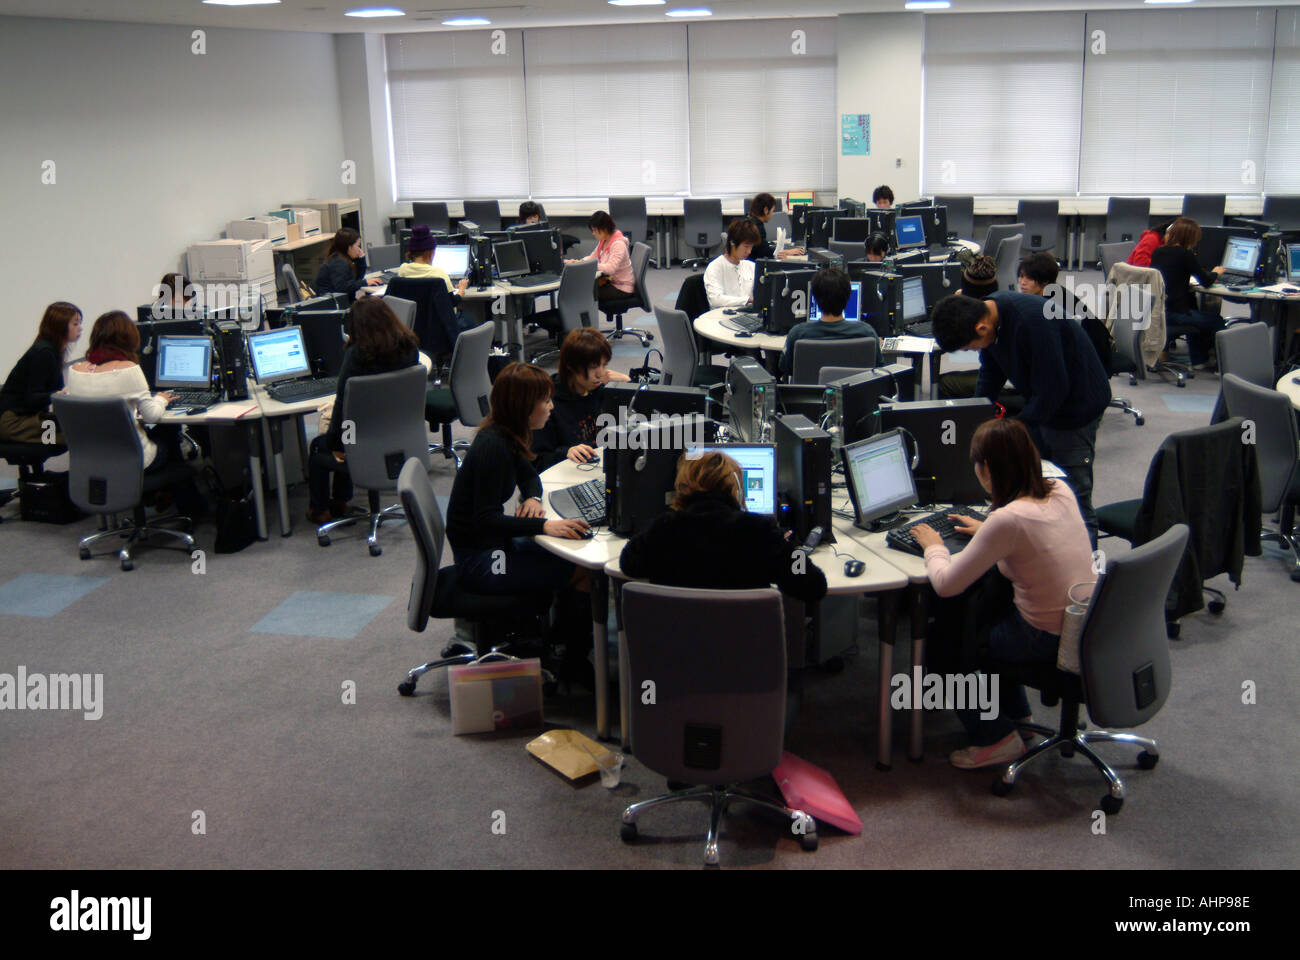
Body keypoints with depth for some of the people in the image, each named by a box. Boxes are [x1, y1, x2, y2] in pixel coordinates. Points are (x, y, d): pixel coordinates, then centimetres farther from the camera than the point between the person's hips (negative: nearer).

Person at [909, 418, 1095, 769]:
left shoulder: (1007, 520, -26)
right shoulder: (1061, 492, -3)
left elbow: (945, 585, -20)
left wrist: (933, 547, -2)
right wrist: (987, 530, 20)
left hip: (1050, 642, -8)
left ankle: (998, 739, 19)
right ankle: (1016, 716, 40)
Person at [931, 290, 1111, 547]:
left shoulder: (1032, 322, -32)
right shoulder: (987, 310, -6)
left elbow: (1052, 390, -27)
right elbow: (990, 374, 8)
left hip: (1076, 406, -8)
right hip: (1040, 404, 8)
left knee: (1074, 503, -6)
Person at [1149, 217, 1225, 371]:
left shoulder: (1158, 252, 8)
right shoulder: (1185, 254, -12)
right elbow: (1206, 282, -4)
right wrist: (1215, 273, 18)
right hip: (1174, 314, -7)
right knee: (1216, 321, 14)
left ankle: (1199, 360, 38)